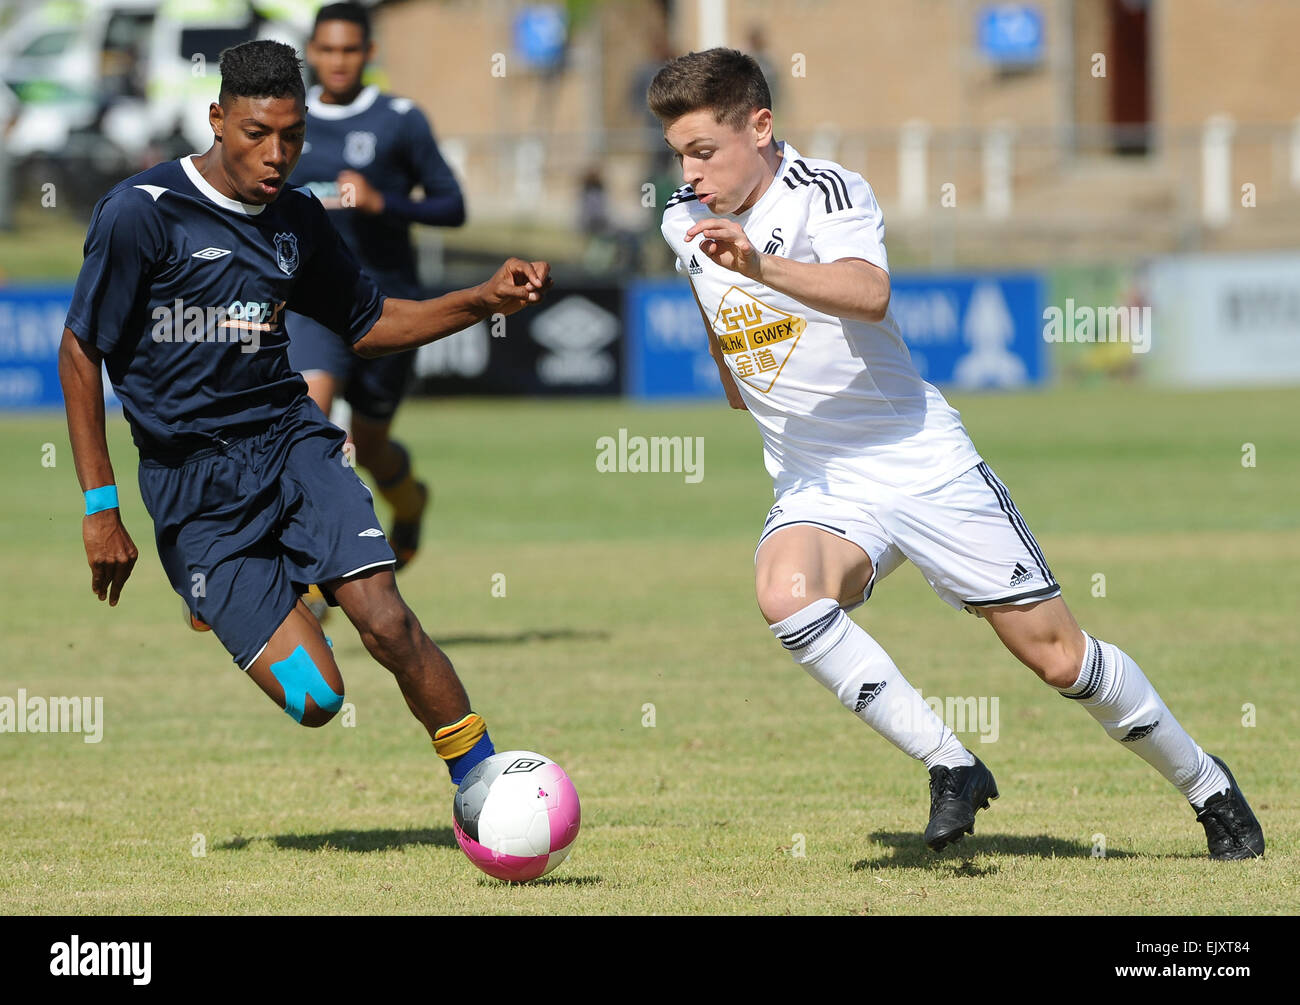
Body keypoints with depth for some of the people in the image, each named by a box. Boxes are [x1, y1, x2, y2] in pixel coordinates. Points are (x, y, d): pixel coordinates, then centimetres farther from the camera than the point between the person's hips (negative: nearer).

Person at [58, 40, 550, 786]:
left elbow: (367, 324, 21)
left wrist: (486, 301, 6)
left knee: (387, 623, -20)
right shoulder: (140, 214, -10)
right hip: (194, 483, -4)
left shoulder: (299, 219, 7)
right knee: (316, 697, -12)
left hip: (291, 442, 4)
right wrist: (101, 507, -7)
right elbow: (82, 351, -4)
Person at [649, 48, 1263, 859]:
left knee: (1057, 655, -1)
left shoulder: (830, 194, -17)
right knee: (785, 593, -31)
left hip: (923, 464, -5)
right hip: (817, 488, 5)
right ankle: (951, 768, -23)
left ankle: (1205, 784, 23)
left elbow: (869, 296, -39)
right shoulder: (685, 222, 2)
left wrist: (758, 265, -52)